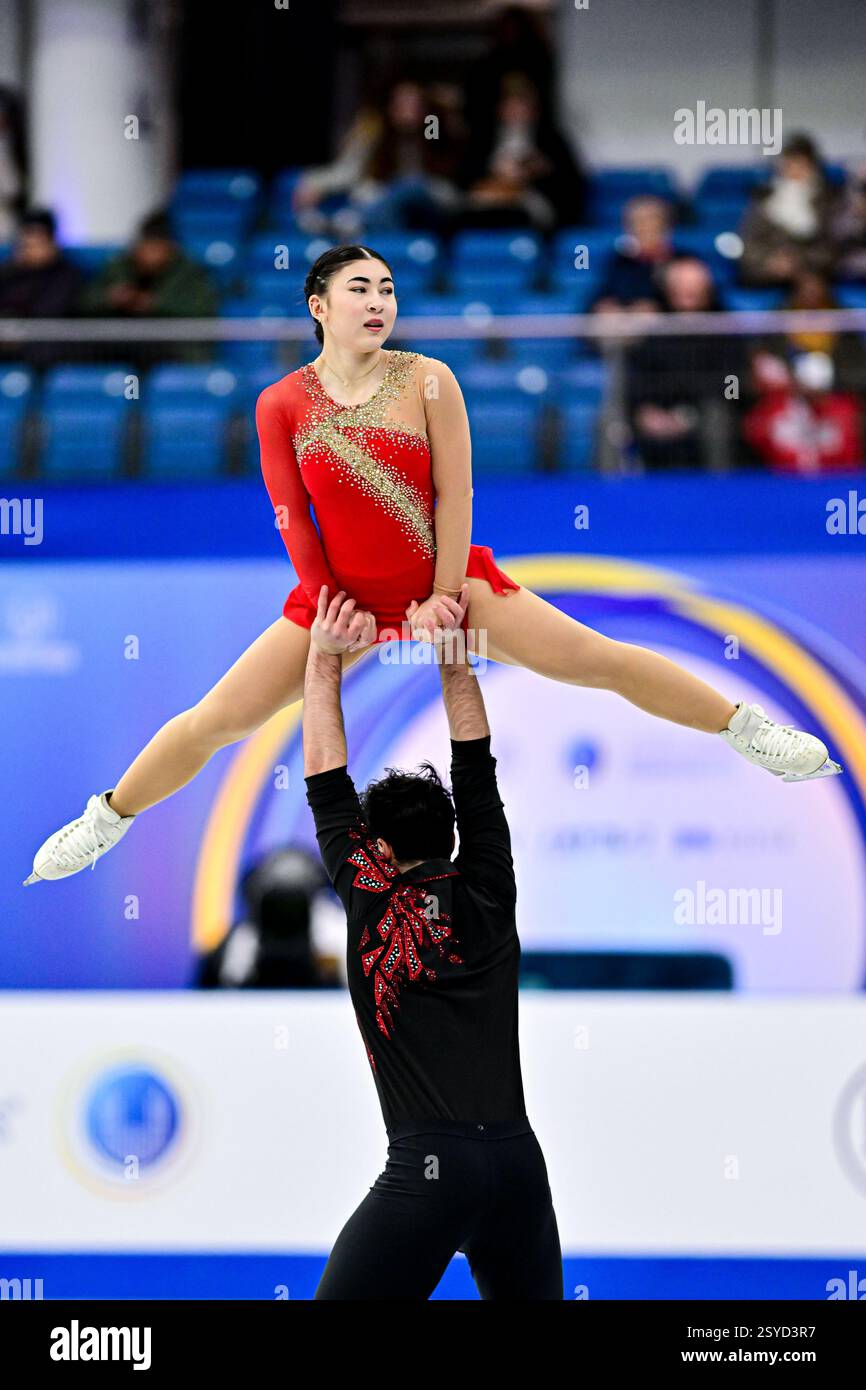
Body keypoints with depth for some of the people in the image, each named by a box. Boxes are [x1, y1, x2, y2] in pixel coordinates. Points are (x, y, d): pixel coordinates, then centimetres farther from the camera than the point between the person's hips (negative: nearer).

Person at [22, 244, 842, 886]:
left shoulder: (428, 381, -8)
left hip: (446, 583, -1)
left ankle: (747, 730, 6)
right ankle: (106, 820, 17)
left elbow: (454, 493, -8)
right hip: (341, 597, 1)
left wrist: (443, 597, -10)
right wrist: (329, 605, -6)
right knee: (216, 720, -3)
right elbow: (291, 515, -2)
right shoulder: (282, 405, -6)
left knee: (598, 660, -8)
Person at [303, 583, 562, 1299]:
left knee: (342, 1298, -6)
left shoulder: (371, 904, 4)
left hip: (428, 1166, -5)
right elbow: (476, 766, 19)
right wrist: (454, 655, 22)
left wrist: (325, 658, 15)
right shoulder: (490, 899, 11)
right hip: (521, 1159, 5)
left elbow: (326, 780, 11)